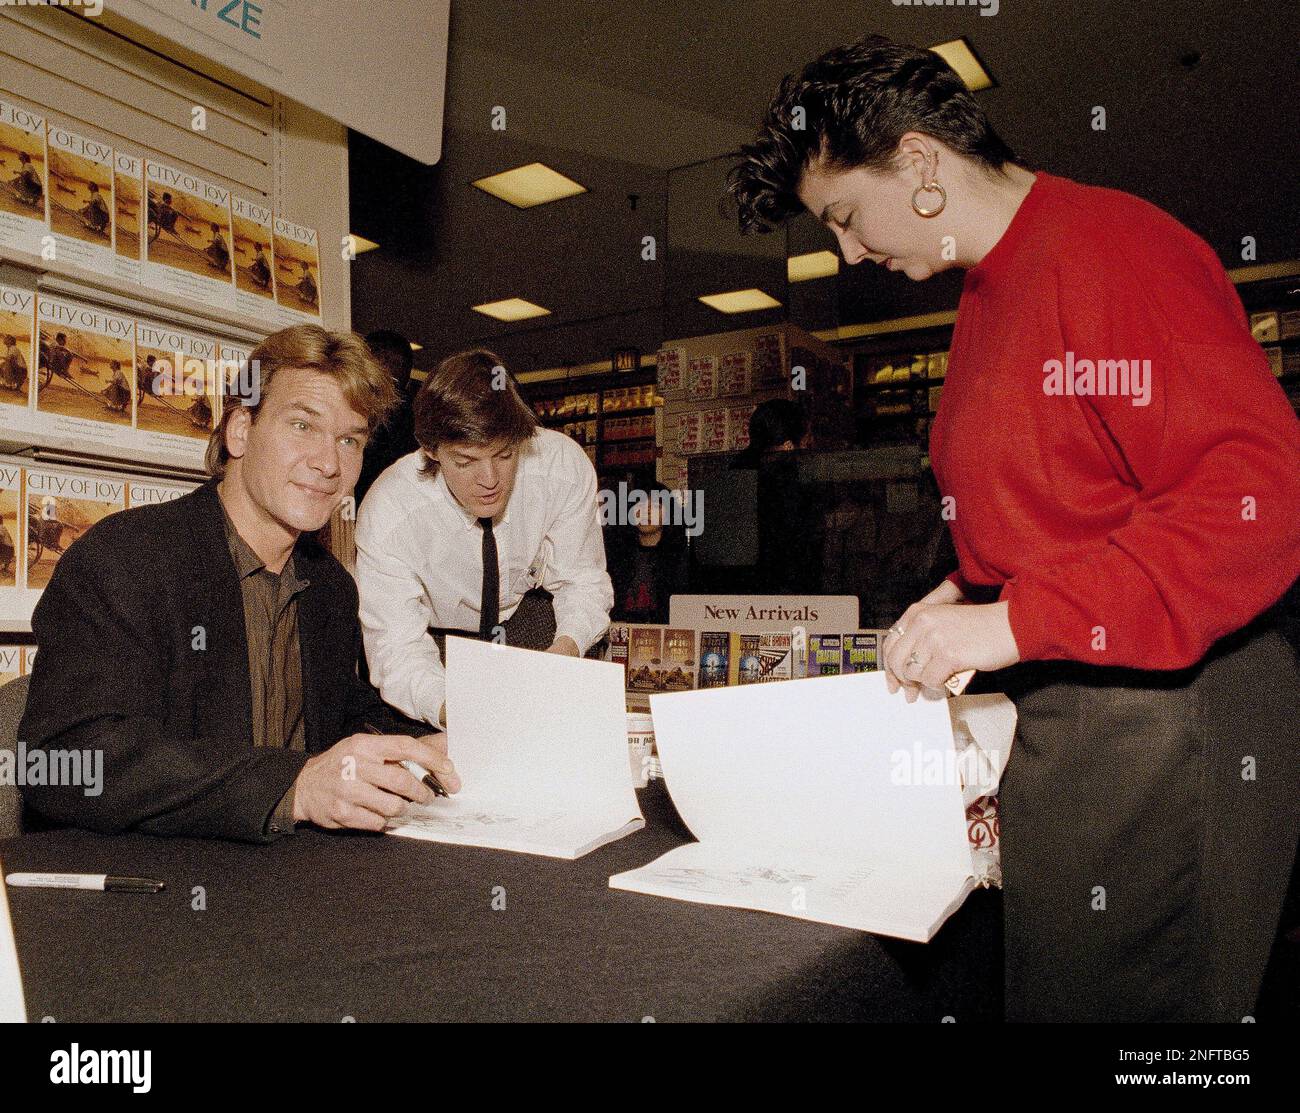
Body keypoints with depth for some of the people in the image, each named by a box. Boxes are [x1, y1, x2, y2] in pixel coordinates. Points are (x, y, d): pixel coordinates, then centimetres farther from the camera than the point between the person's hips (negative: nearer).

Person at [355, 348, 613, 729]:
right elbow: (397, 648, -31)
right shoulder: (386, 515, -32)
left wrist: (565, 648, -40)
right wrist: (451, 709, -53)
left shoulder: (564, 463, -28)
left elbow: (582, 582, -18)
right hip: (440, 633, -1)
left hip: (526, 608, 2)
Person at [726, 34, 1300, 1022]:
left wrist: (1015, 620, -22)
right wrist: (970, 593, 10)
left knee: (1123, 997, 5)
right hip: (1060, 712, 9)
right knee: (1046, 987, 17)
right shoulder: (990, 293, 17)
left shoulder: (1110, 245, -14)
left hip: (1163, 715, -9)